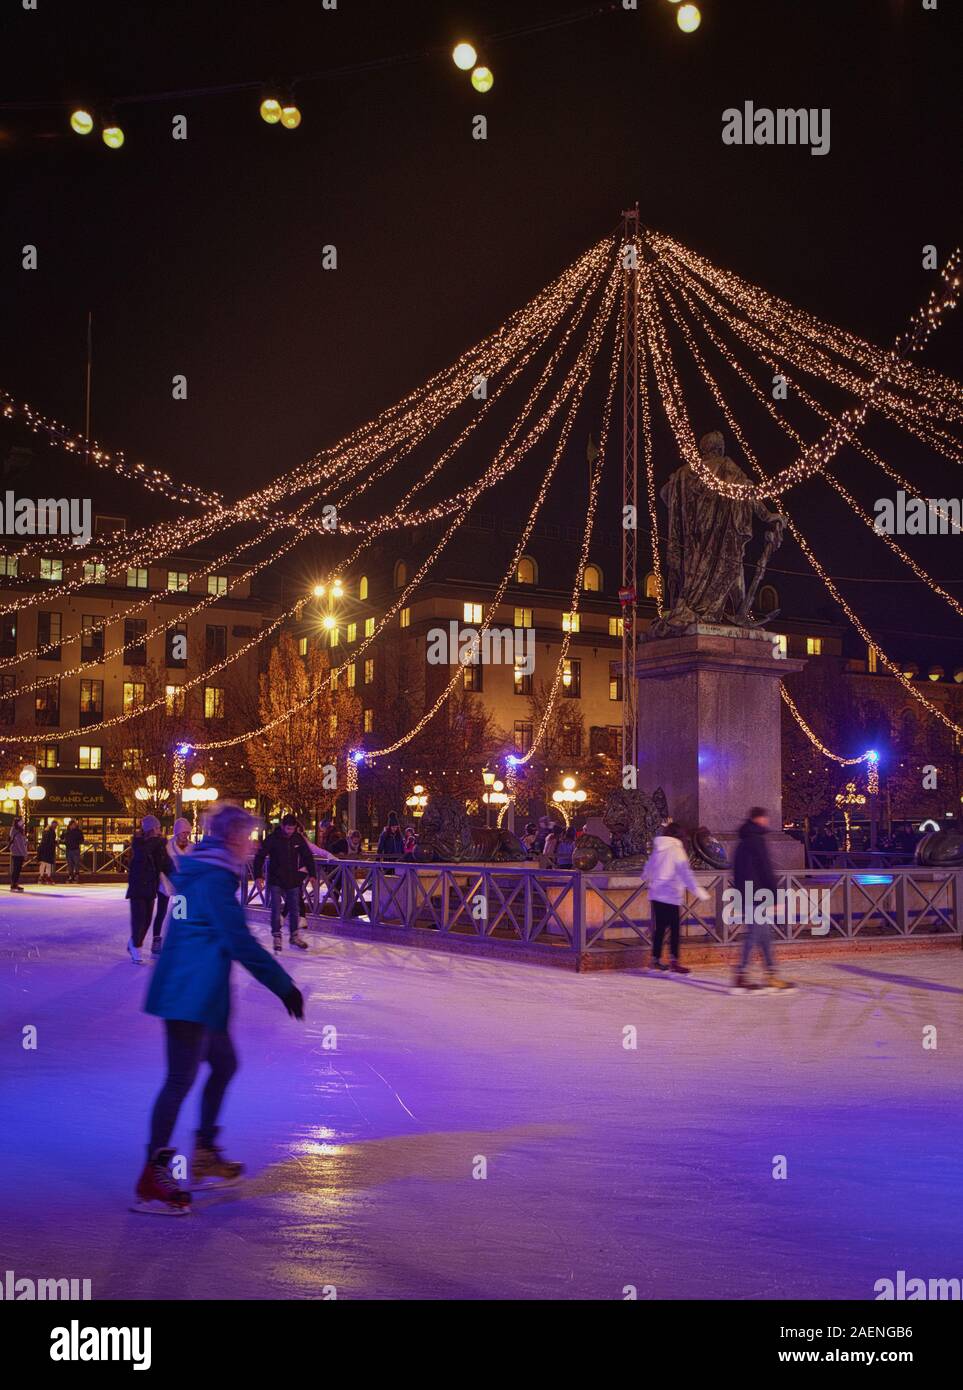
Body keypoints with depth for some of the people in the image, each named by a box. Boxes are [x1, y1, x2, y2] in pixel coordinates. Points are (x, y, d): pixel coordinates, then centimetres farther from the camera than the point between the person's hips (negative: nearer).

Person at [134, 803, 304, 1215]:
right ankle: (152, 1181, -1)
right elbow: (239, 940, -19)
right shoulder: (214, 877, -17)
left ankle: (204, 1157, 30)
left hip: (198, 991, 11)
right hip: (193, 991, -11)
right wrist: (283, 985, -14)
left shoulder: (198, 870, 15)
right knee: (182, 1078, -6)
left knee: (224, 1064, 20)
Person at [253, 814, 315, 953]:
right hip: (276, 880, -3)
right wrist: (258, 876, -16)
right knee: (276, 909, -5)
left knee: (295, 909, 9)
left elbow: (308, 857, 9)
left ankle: (294, 936, 21)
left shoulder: (298, 839, -1)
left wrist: (312, 874, 4)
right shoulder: (272, 838, -11)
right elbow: (259, 857, -10)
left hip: (293, 880, 3)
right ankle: (276, 937, 4)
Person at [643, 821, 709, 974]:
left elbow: (647, 870, 26)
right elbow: (686, 873, -19)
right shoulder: (676, 849, -8)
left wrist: (650, 880, 49)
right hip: (671, 895, -7)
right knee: (674, 928, -6)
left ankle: (655, 960, 18)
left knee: (659, 927, 13)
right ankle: (674, 961, -10)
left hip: (656, 894, 7)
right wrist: (699, 892, -23)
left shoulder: (657, 849, 11)